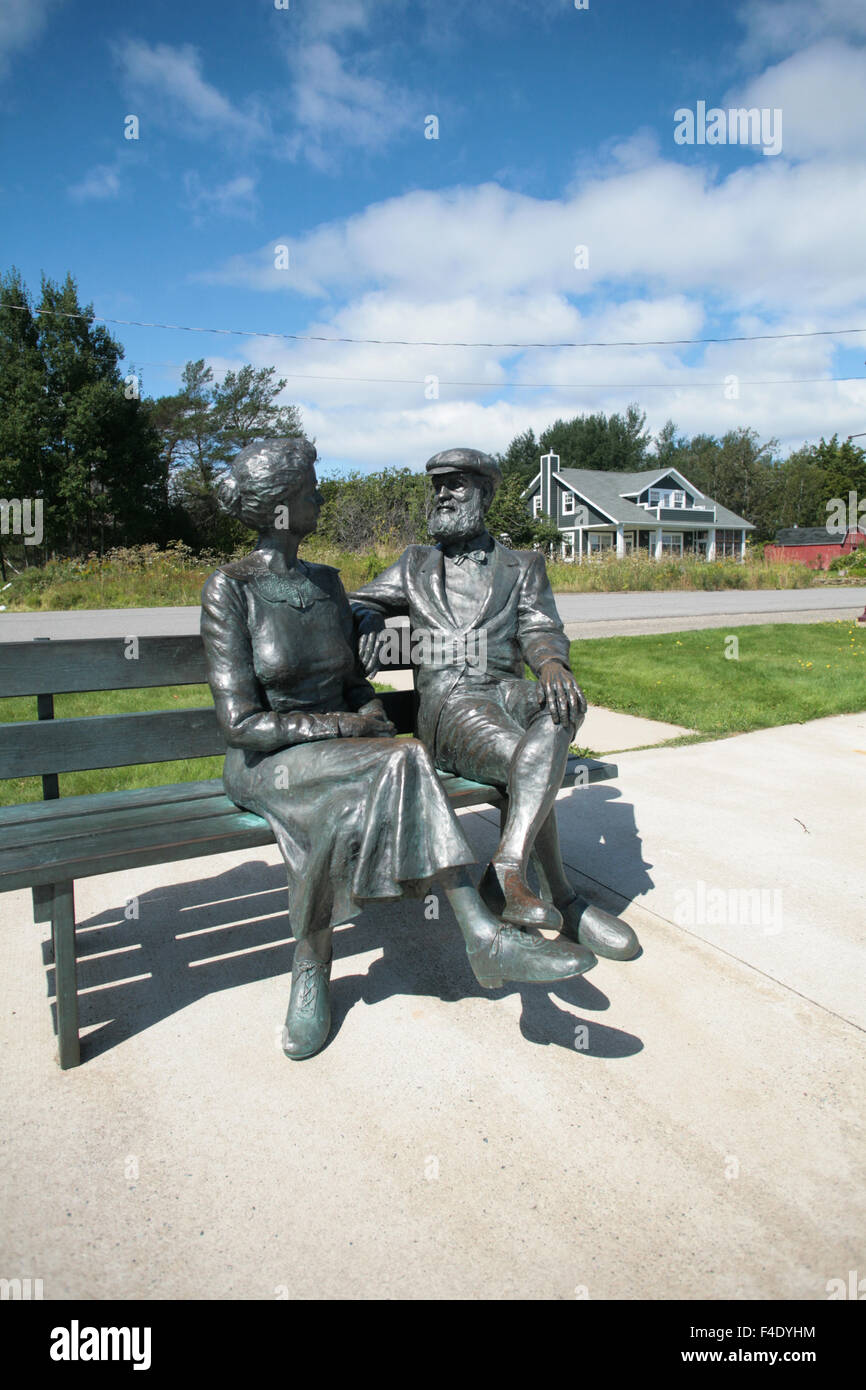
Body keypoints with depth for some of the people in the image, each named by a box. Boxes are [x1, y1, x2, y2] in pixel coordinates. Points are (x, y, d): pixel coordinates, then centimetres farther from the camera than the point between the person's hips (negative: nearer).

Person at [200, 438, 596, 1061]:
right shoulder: (230, 589, -11)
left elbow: (354, 683, 15)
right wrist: (349, 727, -16)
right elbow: (241, 723, -16)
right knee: (402, 763, -32)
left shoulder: (326, 582, 10)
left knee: (351, 810, -33)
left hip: (335, 751, 5)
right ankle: (486, 938, -23)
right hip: (266, 764, -5)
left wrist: (376, 722, -8)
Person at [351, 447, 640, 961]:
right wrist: (368, 619, -3)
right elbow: (357, 603, 25)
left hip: (506, 688, 1)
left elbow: (542, 629, 5)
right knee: (521, 759, -34)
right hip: (446, 702, -1)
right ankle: (566, 900, -20)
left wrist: (552, 662, -21)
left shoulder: (523, 566, 20)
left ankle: (507, 871, -40)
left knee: (564, 704, -36)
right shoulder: (416, 565, 23)